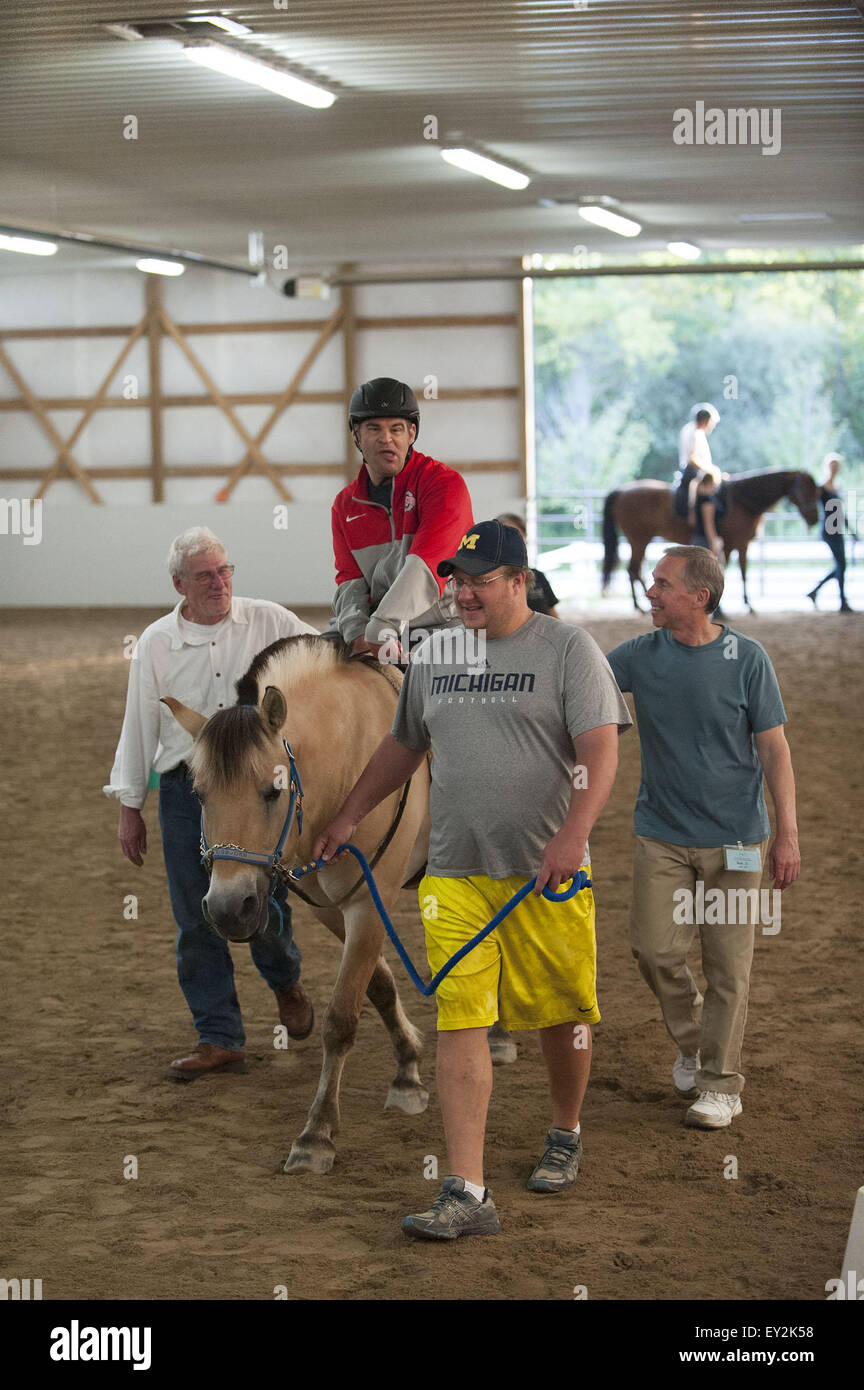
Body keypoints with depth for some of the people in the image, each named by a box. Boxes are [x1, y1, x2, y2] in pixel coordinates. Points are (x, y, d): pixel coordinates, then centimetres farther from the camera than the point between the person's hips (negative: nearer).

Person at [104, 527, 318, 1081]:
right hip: (185, 793, 1)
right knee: (197, 922, 1)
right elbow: (138, 727, 10)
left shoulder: (268, 621, 1)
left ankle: (287, 981, 30)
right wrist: (130, 807, 10)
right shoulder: (155, 643, 5)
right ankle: (220, 1039, 10)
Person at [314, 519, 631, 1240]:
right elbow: (403, 745, 26)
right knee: (460, 1023, -7)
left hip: (548, 875, -3)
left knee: (563, 1014, 9)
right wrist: (349, 817, 26)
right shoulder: (434, 653, 12)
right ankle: (467, 1194, -10)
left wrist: (573, 834, -26)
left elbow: (600, 749, -12)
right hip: (455, 876, 3)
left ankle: (565, 1137, 36)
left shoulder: (567, 648, -3)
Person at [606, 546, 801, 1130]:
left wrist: (788, 834, -7)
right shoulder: (640, 656, 0)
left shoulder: (747, 658, -7)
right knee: (655, 948, -3)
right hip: (662, 835, 2)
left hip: (734, 838, -2)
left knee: (728, 966, 2)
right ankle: (692, 1042, 26)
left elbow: (774, 749, -4)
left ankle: (722, 1084, 15)